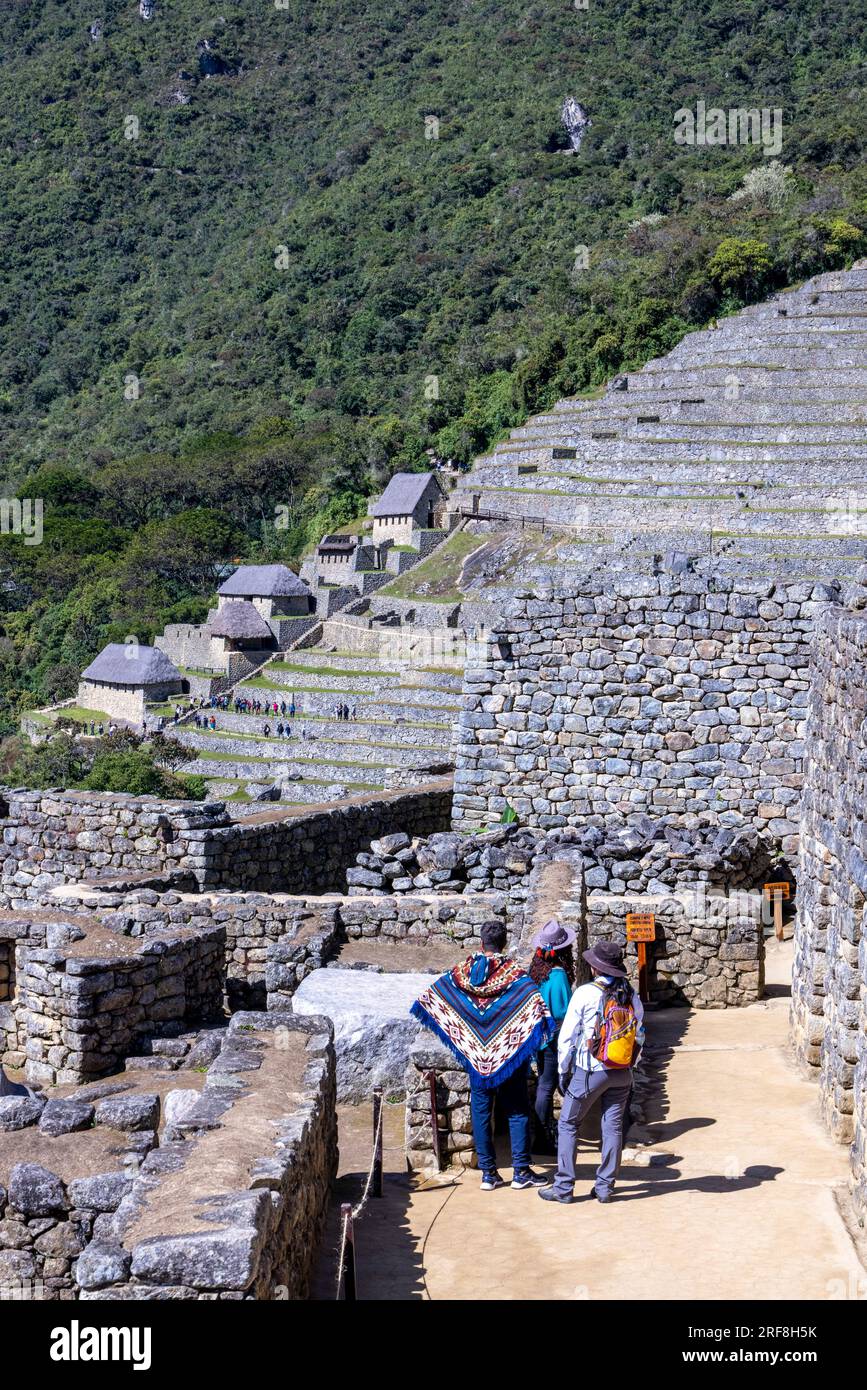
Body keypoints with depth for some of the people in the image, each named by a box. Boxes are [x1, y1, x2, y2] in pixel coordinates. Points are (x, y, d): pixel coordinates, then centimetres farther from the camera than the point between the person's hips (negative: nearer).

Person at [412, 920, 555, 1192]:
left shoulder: (462, 971, 0)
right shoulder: (514, 972, -9)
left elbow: (429, 998, 7)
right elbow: (535, 1003, -24)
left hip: (476, 1054, 3)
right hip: (508, 1053, -3)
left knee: (481, 1111, 8)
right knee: (517, 1110, 6)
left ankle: (488, 1173, 9)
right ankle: (521, 1171, 4)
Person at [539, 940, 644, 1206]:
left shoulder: (585, 994, -12)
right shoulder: (632, 996, 2)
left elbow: (568, 1036, -9)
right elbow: (639, 1036, 8)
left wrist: (563, 1070, 2)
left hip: (589, 1072, -4)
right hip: (621, 1073, 4)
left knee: (568, 1124, 6)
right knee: (613, 1126, 11)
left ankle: (564, 1187, 6)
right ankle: (605, 1186, 14)